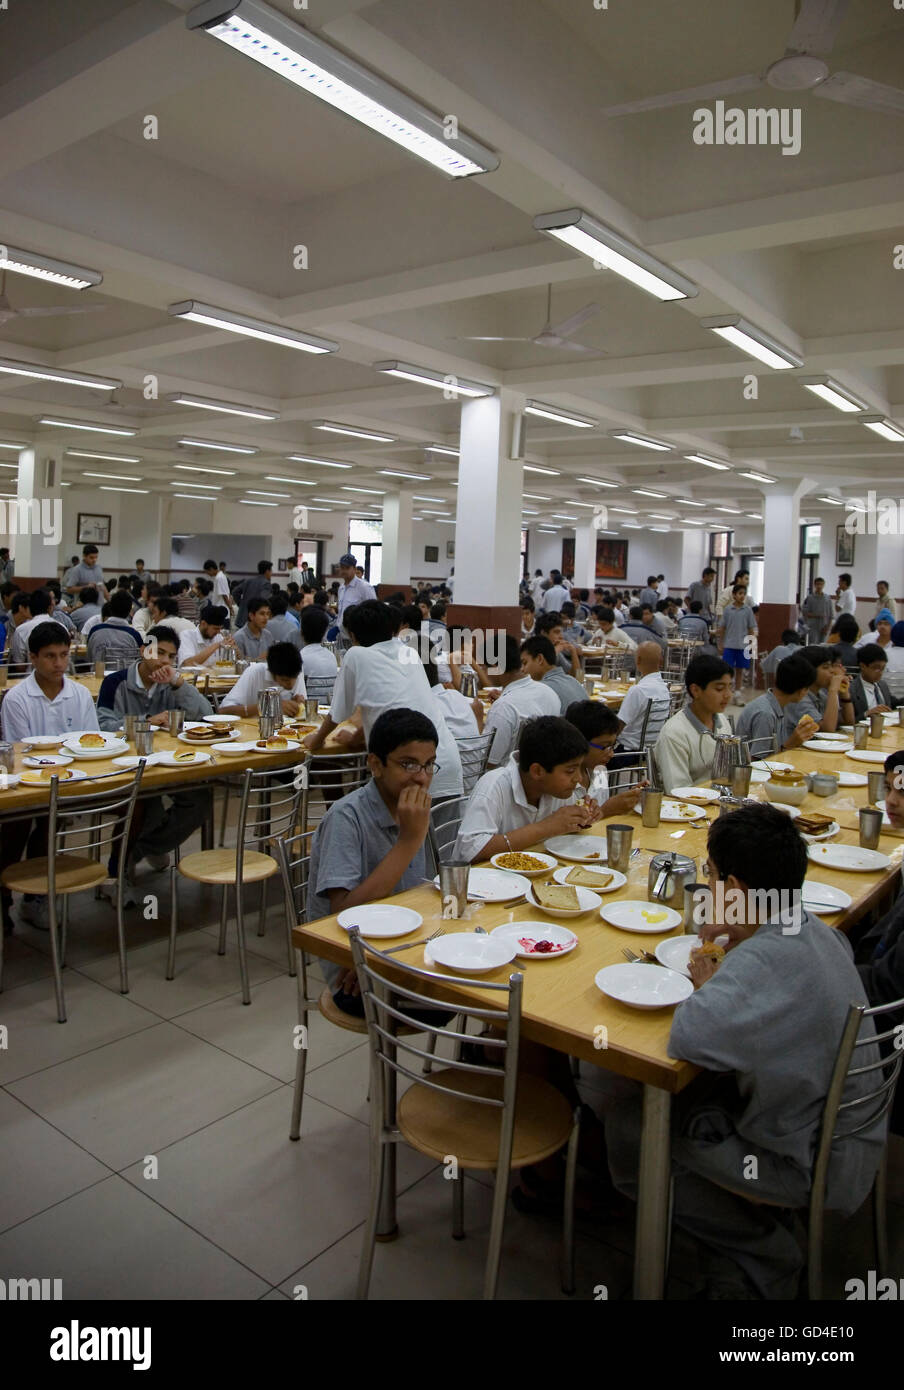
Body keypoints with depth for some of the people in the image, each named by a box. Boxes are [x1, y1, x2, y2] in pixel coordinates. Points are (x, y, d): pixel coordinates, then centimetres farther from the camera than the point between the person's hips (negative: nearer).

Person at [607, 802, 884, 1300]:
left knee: (629, 1129, -1)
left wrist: (704, 986, -18)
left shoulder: (766, 960, -33)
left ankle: (763, 1259, 12)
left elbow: (688, 1038, -40)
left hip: (810, 1161, -9)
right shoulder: (818, 932, -3)